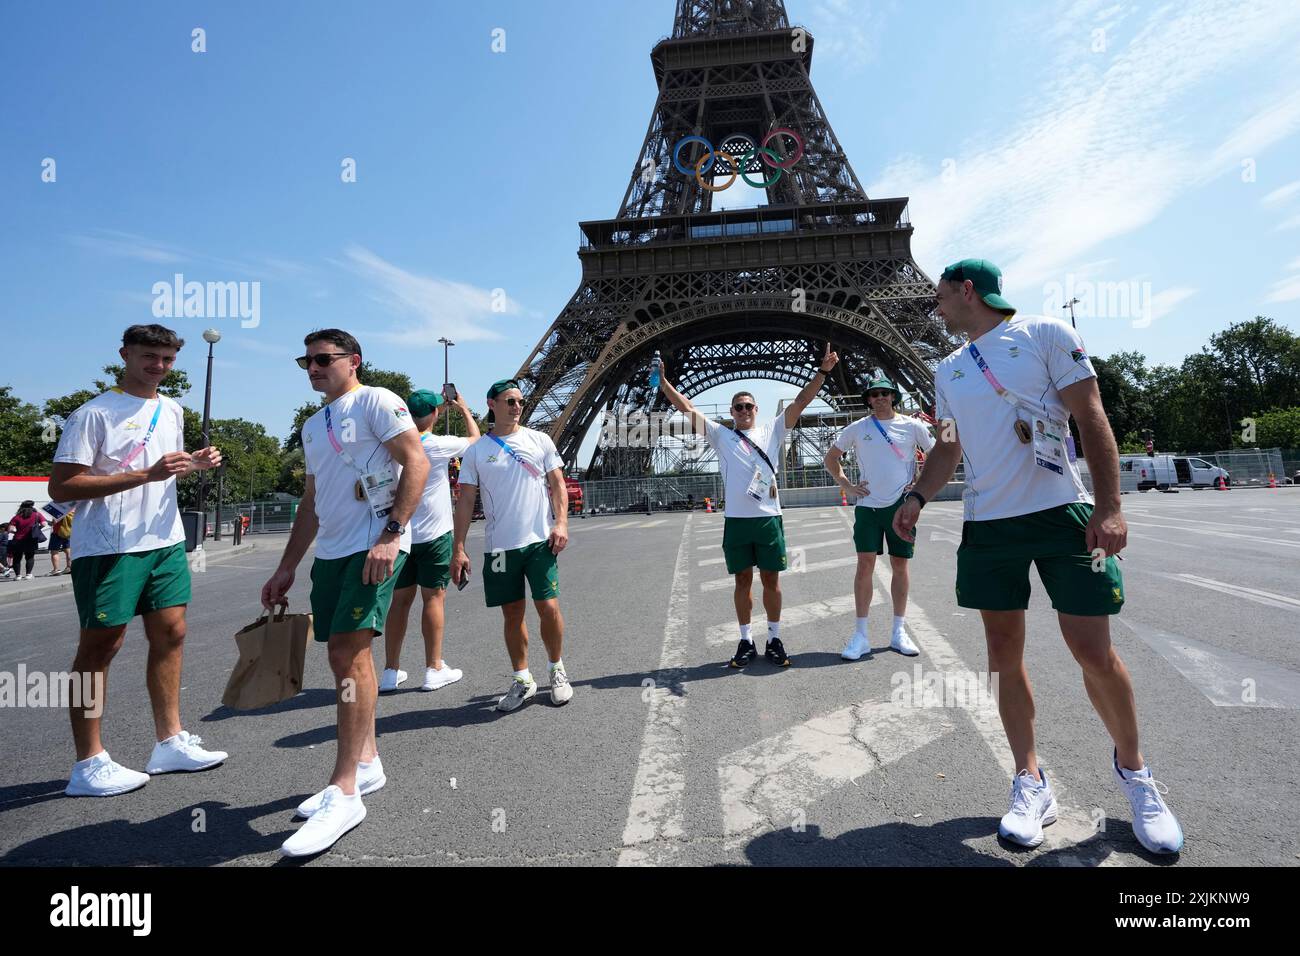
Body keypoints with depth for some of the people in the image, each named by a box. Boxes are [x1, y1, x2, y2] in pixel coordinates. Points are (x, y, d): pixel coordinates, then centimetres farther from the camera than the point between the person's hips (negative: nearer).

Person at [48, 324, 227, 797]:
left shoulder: (173, 410, 14)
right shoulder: (94, 414, -9)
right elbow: (61, 487, -15)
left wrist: (194, 464, 3)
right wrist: (145, 475, -23)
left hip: (165, 541, 7)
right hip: (108, 547, -7)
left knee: (170, 633, 9)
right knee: (102, 644, 0)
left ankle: (170, 743, 21)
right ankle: (87, 765, 12)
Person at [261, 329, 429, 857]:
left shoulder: (376, 401, -2)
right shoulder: (312, 426, 22)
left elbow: (416, 462, -13)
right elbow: (311, 503, 23)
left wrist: (391, 533, -21)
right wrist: (286, 569, 20)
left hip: (374, 547, -8)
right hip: (329, 552, 8)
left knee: (349, 652, -13)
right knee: (345, 655, 9)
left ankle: (344, 792, -6)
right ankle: (366, 763, 23)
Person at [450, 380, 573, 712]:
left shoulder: (540, 440, 7)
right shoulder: (476, 451, 6)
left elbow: (557, 484, 6)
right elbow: (466, 500, 4)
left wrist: (561, 523, -9)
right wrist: (459, 549, -2)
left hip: (540, 541, -1)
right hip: (499, 545, 1)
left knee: (548, 607, -5)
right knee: (512, 614, 8)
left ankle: (558, 671, 18)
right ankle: (522, 680, 23)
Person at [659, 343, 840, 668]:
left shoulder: (772, 430, 11)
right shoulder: (721, 435, 11)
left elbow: (800, 402, 4)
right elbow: (687, 409, 6)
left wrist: (822, 372, -5)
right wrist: (664, 383, -2)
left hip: (769, 517, 0)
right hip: (736, 519, 0)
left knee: (771, 579, 7)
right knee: (743, 580, 8)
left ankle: (774, 639, 19)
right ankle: (746, 641, 19)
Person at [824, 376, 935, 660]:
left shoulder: (912, 426, 3)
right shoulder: (857, 428, 4)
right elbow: (831, 457, 13)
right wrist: (846, 485, 3)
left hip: (901, 506, 1)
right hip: (868, 506, 0)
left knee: (900, 566, 6)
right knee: (865, 565, -5)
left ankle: (899, 632, 18)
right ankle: (861, 636, 1)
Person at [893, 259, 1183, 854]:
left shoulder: (1045, 334, 0)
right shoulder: (948, 370, 14)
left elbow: (1091, 418, -5)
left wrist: (1109, 507, -13)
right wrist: (917, 497, 3)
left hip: (1061, 514, -4)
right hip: (986, 526, 5)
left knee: (1095, 654, -2)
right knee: (1004, 656, 5)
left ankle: (1132, 769, 25)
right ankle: (1030, 783, 19)